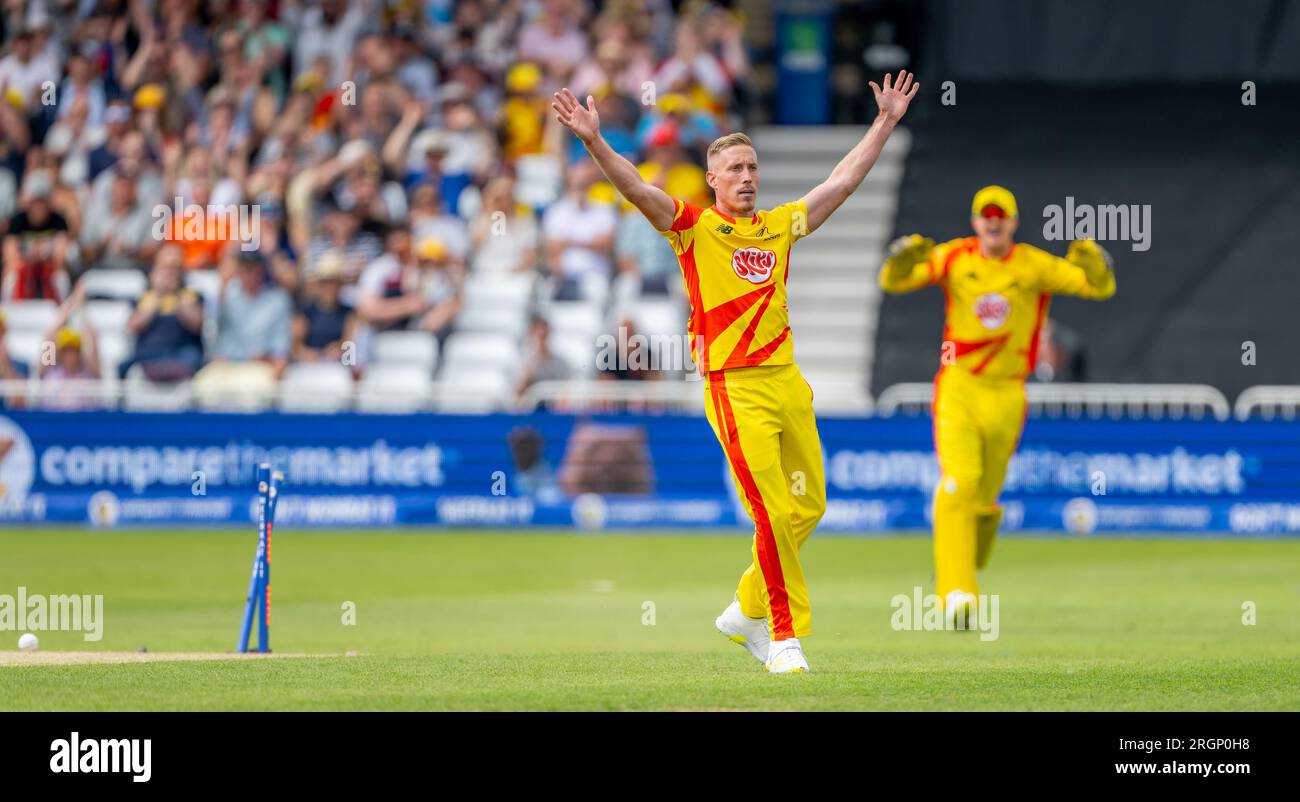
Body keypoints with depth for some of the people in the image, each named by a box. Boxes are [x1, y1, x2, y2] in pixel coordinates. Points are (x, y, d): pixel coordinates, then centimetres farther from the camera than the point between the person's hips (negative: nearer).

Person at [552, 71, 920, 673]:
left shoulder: (780, 226, 14)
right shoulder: (694, 228, 1)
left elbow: (844, 181, 21)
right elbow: (636, 188, -11)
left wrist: (886, 123, 24)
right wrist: (594, 142, -26)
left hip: (786, 381, 6)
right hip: (734, 388, -6)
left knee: (807, 506, 9)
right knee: (773, 513, -10)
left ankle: (747, 612, 26)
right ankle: (785, 636, -2)